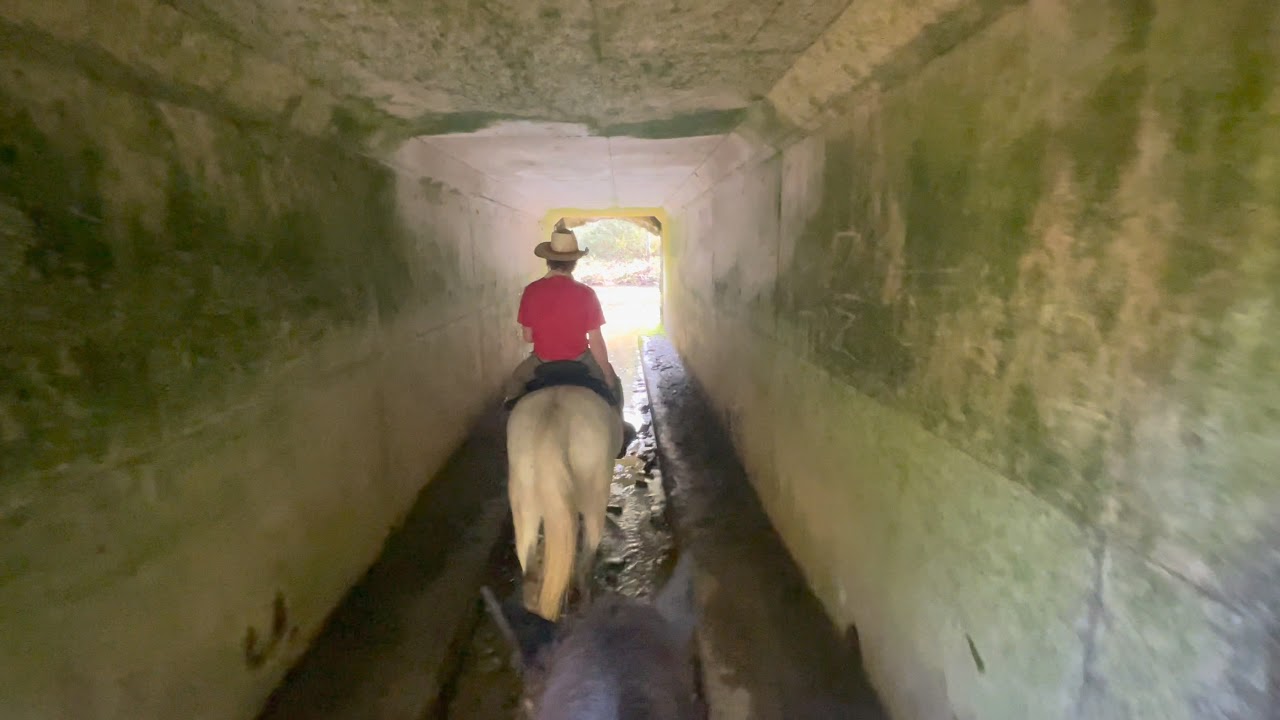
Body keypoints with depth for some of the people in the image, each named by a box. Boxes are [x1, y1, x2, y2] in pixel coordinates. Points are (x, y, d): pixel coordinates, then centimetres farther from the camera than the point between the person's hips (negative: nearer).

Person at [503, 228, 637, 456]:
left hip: (542, 362, 2)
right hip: (579, 361, -1)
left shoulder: (531, 291, -11)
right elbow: (596, 342, -14)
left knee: (514, 382, 34)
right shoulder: (585, 294, -17)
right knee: (614, 383, 28)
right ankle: (618, 431, 33)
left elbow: (527, 337, -2)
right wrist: (608, 376, -3)